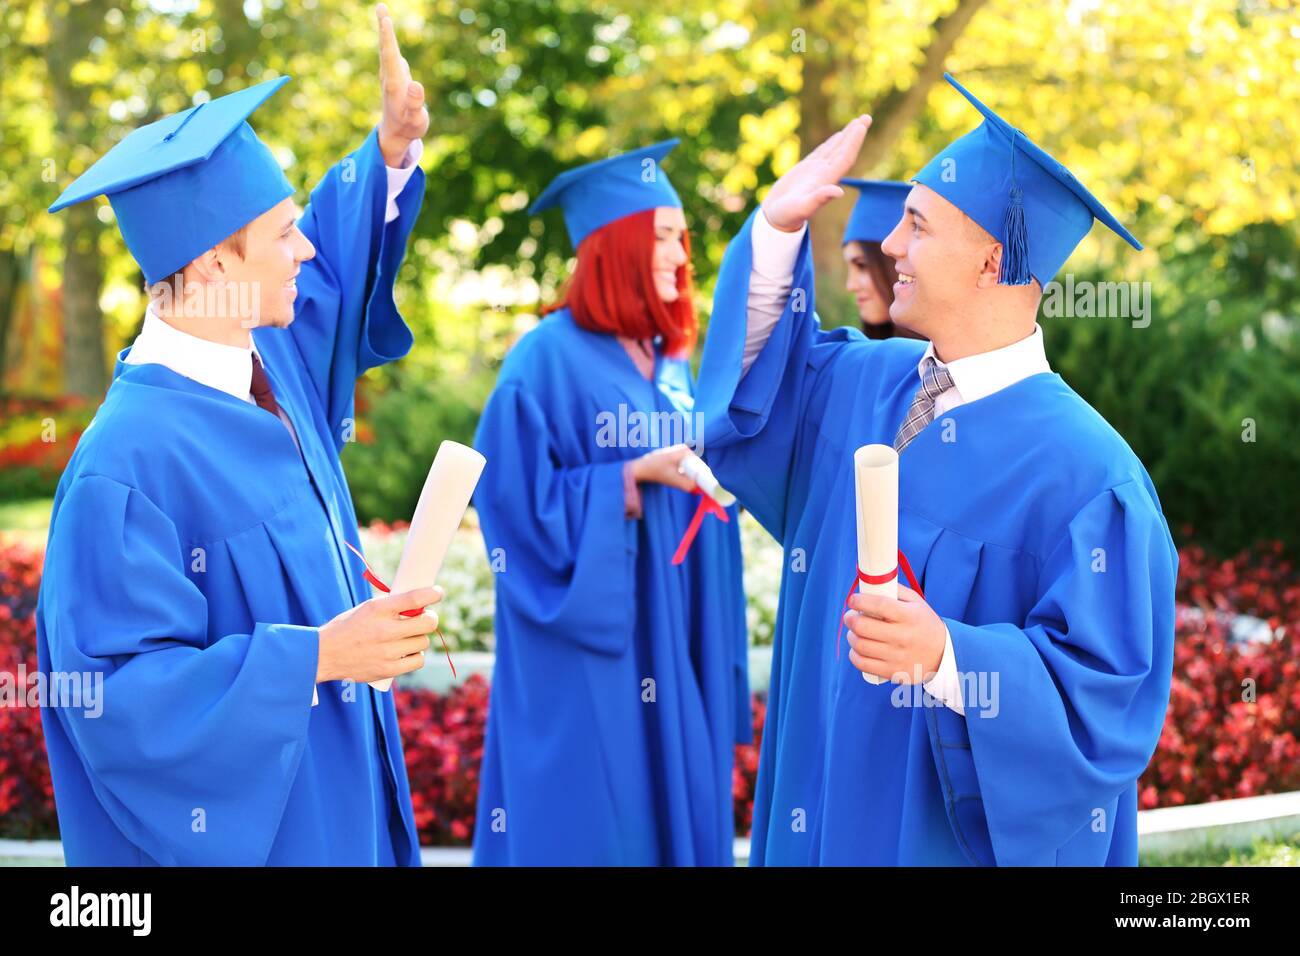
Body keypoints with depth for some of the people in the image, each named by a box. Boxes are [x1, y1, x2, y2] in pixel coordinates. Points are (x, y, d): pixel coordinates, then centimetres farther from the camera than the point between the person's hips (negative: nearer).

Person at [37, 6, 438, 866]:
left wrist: (392, 148, 8)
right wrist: (319, 655, -30)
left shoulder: (264, 361, -2)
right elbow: (120, 688, -28)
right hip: (237, 826, -9)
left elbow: (331, 264, 20)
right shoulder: (128, 465, -27)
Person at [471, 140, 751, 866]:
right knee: (586, 816, -2)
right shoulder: (549, 358, -12)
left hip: (667, 648, 7)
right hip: (581, 653, -7)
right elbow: (515, 493, -16)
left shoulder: (670, 361, 11)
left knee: (672, 809, 10)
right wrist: (634, 476, -21)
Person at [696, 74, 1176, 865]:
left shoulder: (1084, 473, -21)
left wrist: (949, 657, -37)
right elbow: (754, 391, 20)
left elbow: (1108, 691, -22)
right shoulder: (864, 381, 1)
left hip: (961, 836, -6)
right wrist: (776, 229, 6)